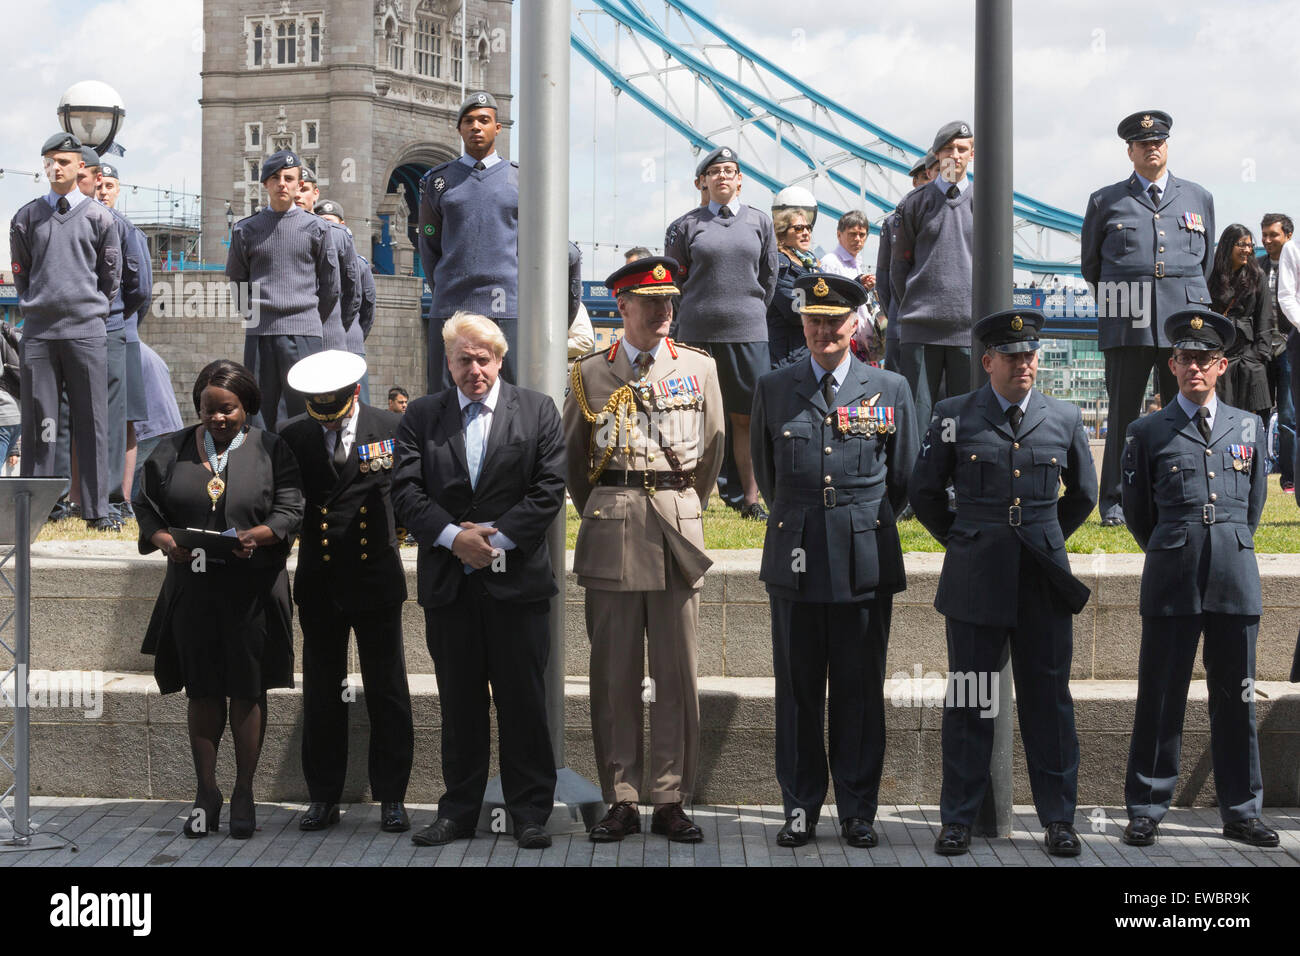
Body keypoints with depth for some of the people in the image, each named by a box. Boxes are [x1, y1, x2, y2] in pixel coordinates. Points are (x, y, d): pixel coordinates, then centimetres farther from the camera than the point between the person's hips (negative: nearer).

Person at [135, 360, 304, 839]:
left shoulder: (270, 450, 3)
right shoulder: (172, 450, 9)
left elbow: (290, 509, -2)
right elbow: (147, 507, 7)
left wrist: (258, 535, -21)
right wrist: (164, 540, -13)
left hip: (252, 589, -2)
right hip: (192, 589, 2)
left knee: (248, 691, 2)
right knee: (202, 691, 6)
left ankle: (244, 794, 11)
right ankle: (206, 792, 15)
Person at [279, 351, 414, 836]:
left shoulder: (390, 427, -1)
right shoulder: (292, 436, 3)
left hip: (376, 578, -1)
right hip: (318, 582, 2)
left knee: (388, 694, 3)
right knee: (322, 695, 8)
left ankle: (391, 798, 11)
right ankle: (323, 798, 16)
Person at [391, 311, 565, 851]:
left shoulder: (537, 411, 5)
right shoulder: (422, 416, 9)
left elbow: (548, 489, -2)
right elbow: (406, 491, 0)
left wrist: (497, 538, -12)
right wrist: (453, 536, -13)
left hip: (517, 578, -2)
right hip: (448, 583, 2)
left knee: (524, 701, 1)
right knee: (459, 703, 7)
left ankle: (530, 814, 9)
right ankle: (459, 810, 16)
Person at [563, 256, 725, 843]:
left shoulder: (700, 368, 10)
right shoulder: (589, 374, 7)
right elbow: (571, 458, 16)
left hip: (679, 532, 1)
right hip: (611, 536, -1)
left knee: (677, 672, 0)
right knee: (614, 673, 1)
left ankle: (671, 801, 6)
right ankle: (621, 801, 7)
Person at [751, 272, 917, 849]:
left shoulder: (890, 390, 5)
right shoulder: (773, 389, 7)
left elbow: (904, 477, 15)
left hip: (866, 562, -1)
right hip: (795, 560, 1)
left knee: (860, 691, 4)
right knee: (797, 689, 4)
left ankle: (858, 811, 13)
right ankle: (800, 808, 13)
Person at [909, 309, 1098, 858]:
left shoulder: (1064, 419, 7)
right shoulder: (954, 416, 2)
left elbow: (1083, 494, 21)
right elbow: (924, 493, 10)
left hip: (1045, 580, 2)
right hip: (976, 580, -1)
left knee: (1049, 700, 4)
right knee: (968, 703, 2)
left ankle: (1058, 819, 13)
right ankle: (958, 819, 11)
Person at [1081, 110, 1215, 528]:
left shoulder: (1199, 198, 16)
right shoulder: (1105, 201, 10)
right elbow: (1090, 263, 20)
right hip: (1126, 323, -2)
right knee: (1123, 414, -1)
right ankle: (1115, 502, 6)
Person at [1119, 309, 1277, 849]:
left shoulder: (1250, 428, 12)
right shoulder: (1148, 432, 5)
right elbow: (1137, 514, 13)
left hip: (1236, 577, 2)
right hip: (1171, 580, -2)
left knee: (1235, 698, 6)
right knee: (1160, 698, 1)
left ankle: (1241, 813, 14)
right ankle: (1146, 811, 8)